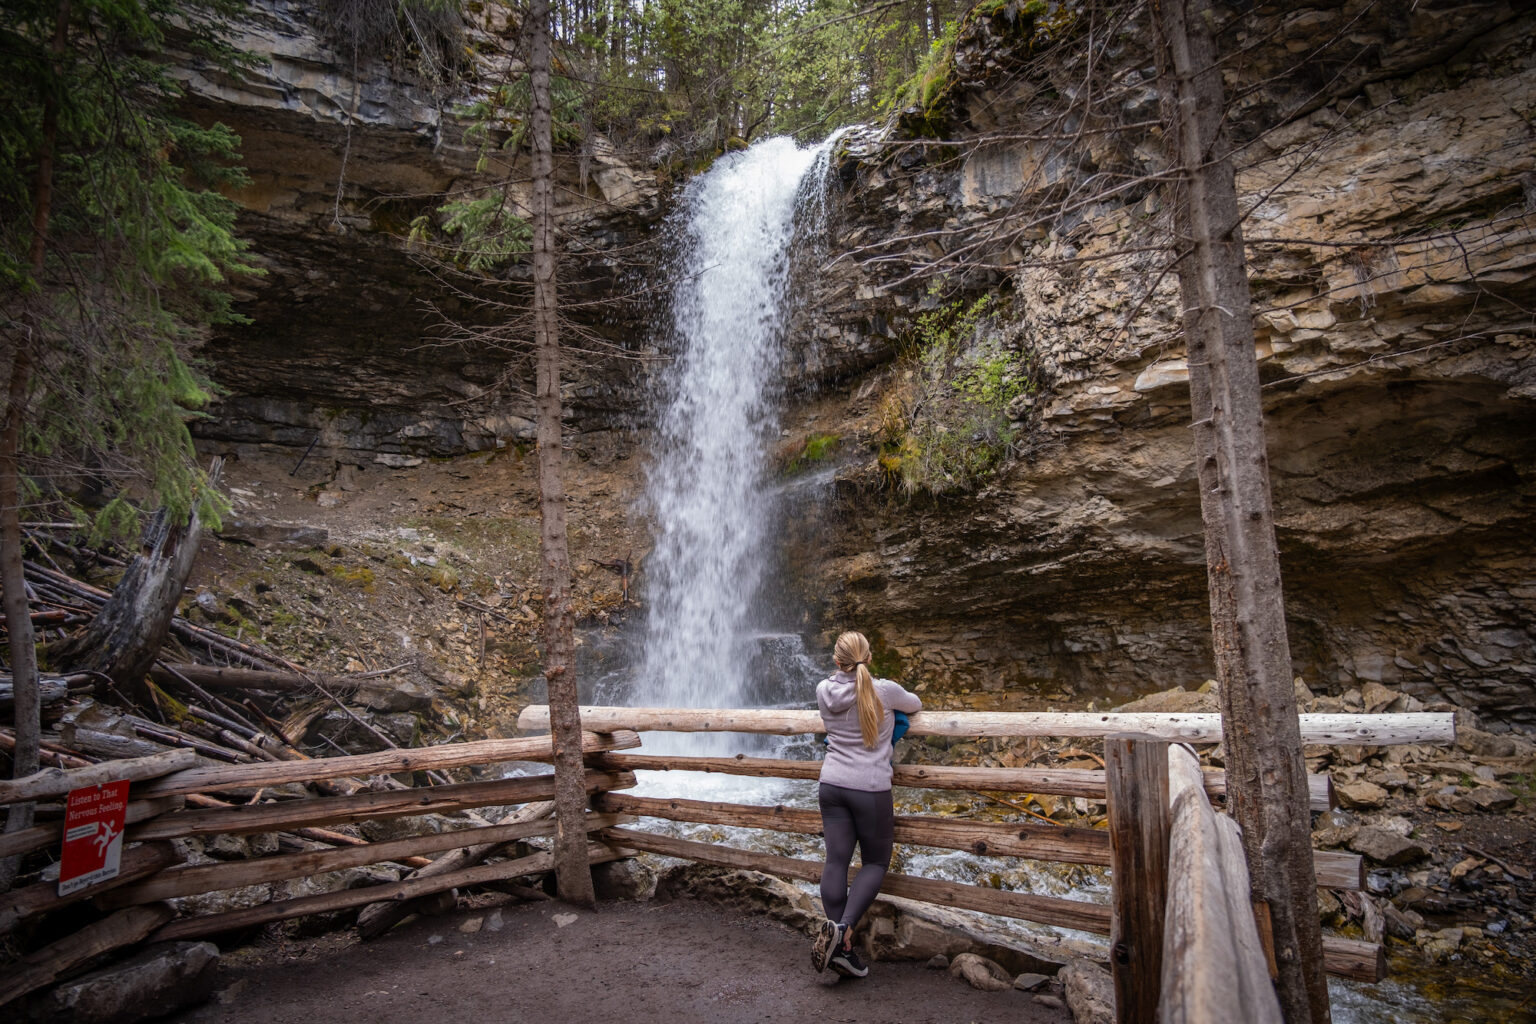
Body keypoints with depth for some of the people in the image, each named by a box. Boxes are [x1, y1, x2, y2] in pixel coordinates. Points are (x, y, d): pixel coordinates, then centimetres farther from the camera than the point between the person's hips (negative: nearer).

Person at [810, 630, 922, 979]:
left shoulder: (824, 691, -2)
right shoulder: (884, 690, -12)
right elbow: (915, 705, 9)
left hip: (832, 786, 4)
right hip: (871, 790, -4)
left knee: (836, 861, 5)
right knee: (875, 862, 11)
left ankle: (840, 947, 5)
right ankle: (843, 928, -8)